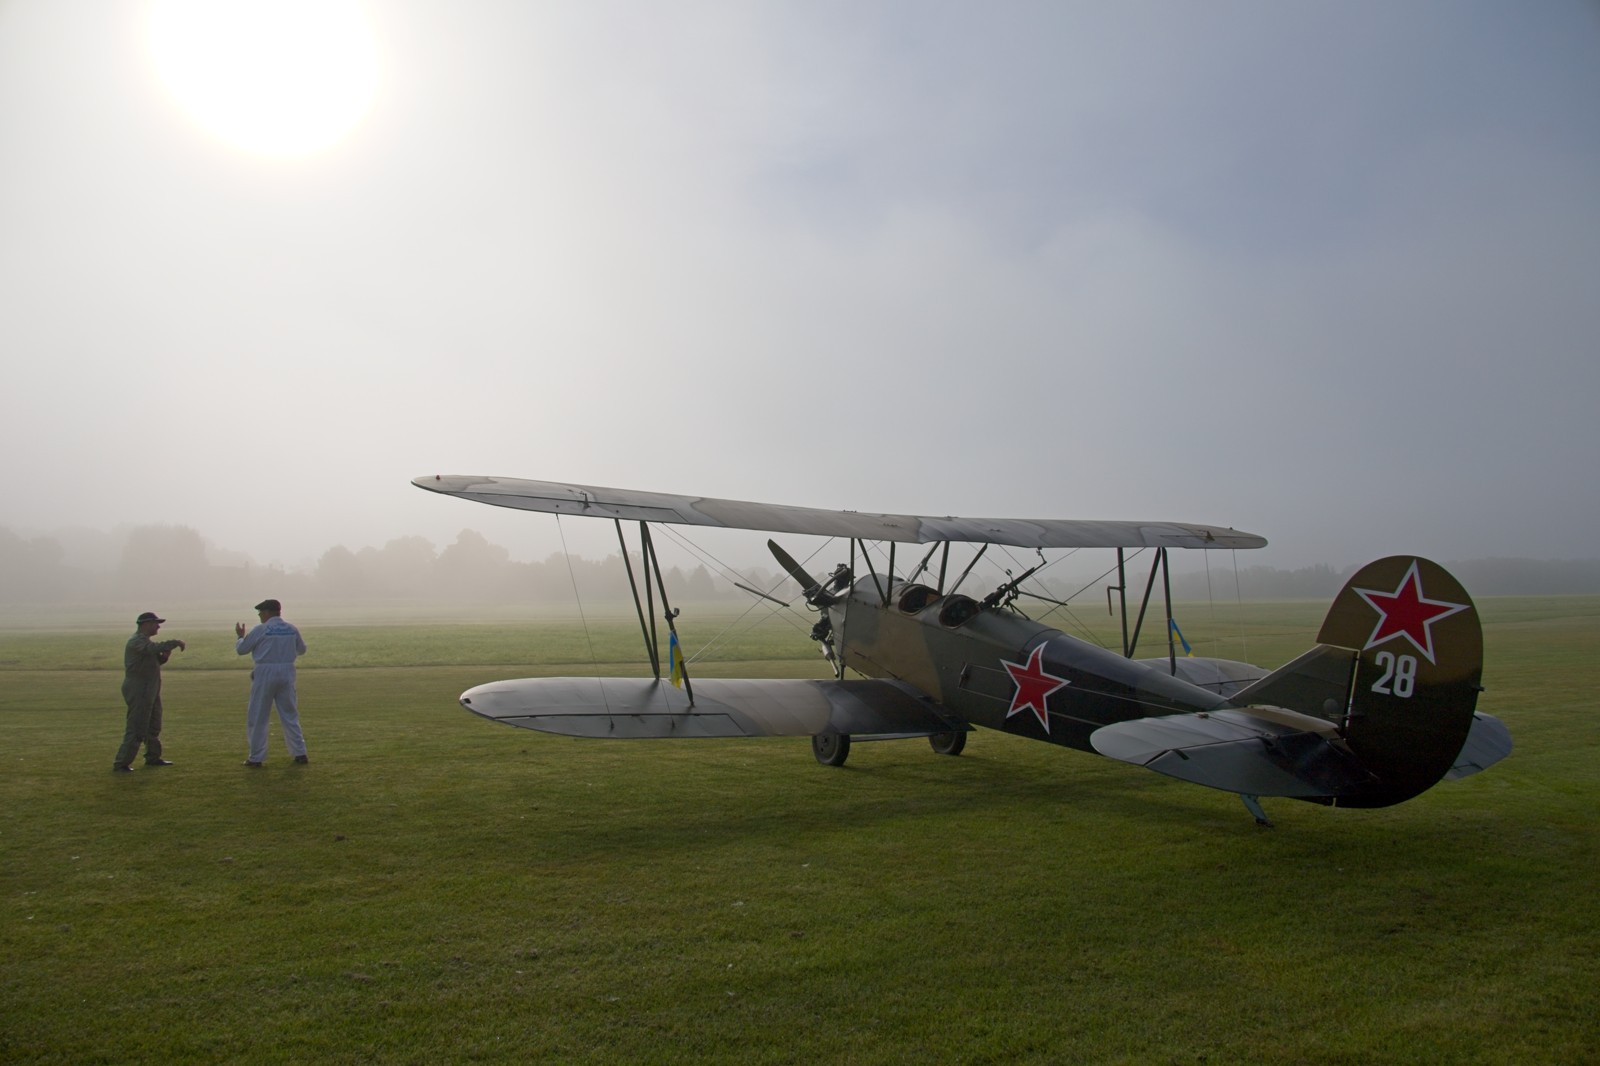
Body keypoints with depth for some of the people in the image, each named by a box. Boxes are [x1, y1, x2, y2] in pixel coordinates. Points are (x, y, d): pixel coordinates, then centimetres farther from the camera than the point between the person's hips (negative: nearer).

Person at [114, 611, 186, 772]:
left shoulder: (145, 640, 15)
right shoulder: (136, 641, -16)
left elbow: (152, 660, 19)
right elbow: (155, 647, -33)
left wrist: (164, 656, 0)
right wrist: (176, 643, -23)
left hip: (150, 691, 10)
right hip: (139, 691, -10)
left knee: (153, 726, 19)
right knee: (136, 729, -10)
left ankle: (153, 758, 30)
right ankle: (121, 764, -5)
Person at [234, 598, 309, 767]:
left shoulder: (260, 630, -10)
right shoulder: (292, 629, 3)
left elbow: (241, 649, -1)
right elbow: (302, 650, 15)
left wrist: (240, 636, 18)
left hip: (265, 674, -4)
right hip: (287, 674, 4)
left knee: (258, 718, 7)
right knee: (290, 716, 13)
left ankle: (256, 758, 8)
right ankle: (300, 753, 11)